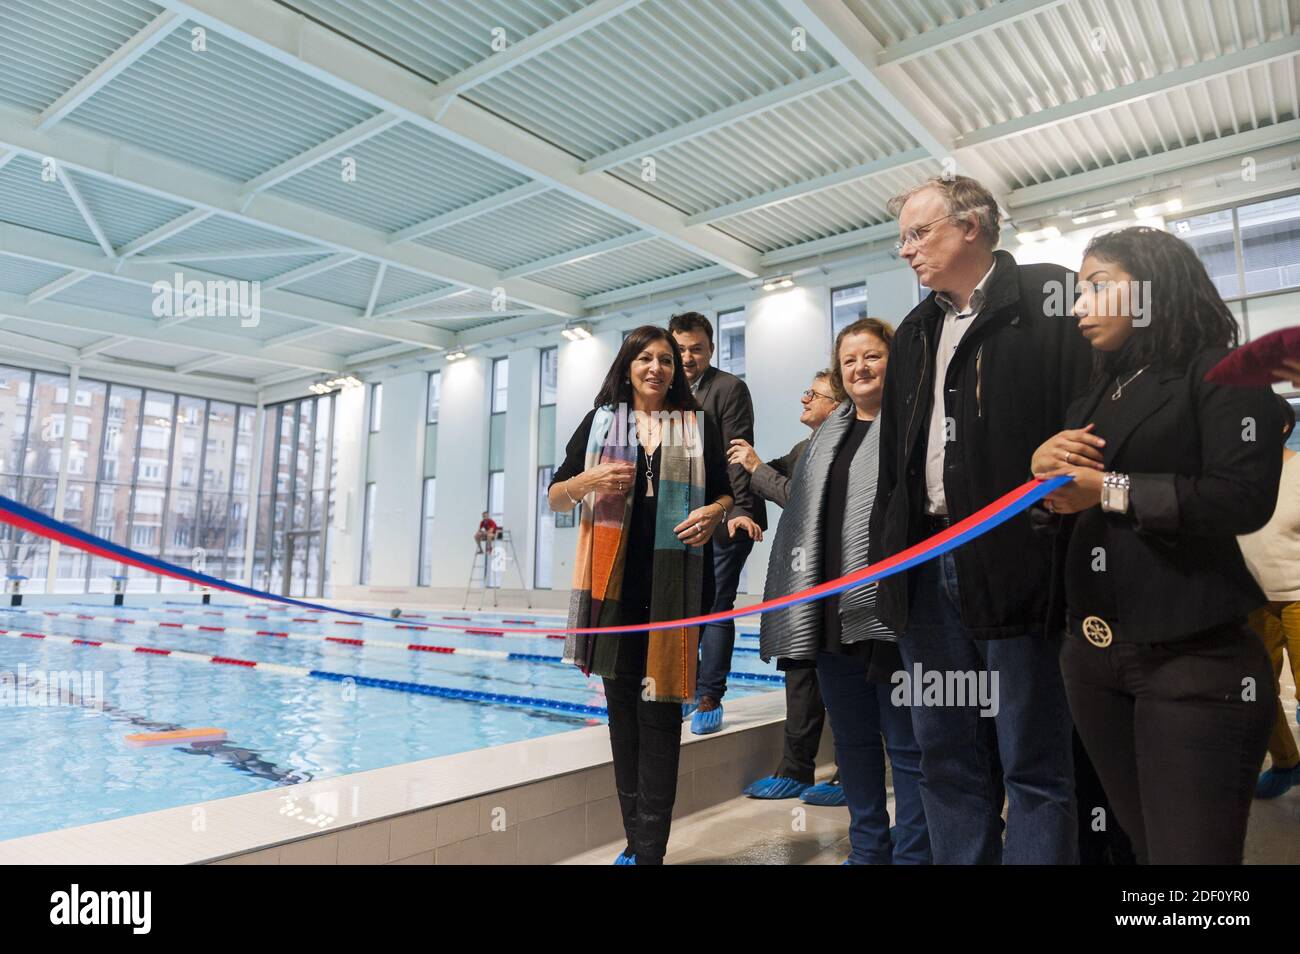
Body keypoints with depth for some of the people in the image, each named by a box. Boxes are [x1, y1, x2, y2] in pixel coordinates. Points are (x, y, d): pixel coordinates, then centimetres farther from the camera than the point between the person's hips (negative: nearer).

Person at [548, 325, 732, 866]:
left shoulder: (699, 426, 9)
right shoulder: (600, 421, 9)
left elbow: (724, 495, 13)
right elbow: (554, 498, 10)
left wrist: (713, 512, -10)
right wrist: (589, 481, -11)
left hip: (674, 584, -1)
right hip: (614, 581, 1)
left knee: (660, 709, -2)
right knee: (621, 703, 7)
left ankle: (650, 849, 5)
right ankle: (634, 838, 19)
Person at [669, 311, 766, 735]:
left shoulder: (730, 388, -5)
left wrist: (739, 510, -22)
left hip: (727, 518, -6)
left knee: (715, 605, -4)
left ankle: (709, 699, 6)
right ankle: (686, 690, 21)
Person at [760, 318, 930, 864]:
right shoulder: (828, 434, 18)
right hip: (831, 611, 7)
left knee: (906, 745, 3)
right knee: (852, 740, 17)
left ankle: (911, 854, 19)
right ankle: (867, 849, 33)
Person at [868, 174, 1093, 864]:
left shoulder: (1047, 299, -1)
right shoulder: (914, 333, 18)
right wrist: (886, 549, 12)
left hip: (1016, 562, -6)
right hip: (926, 566, 6)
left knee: (1032, 762, 4)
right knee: (947, 757, 14)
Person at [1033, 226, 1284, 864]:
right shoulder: (1094, 398, 18)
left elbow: (1244, 498, -18)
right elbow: (1060, 510, 18)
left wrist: (1109, 489, -14)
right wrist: (1039, 467, -3)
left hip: (1194, 658, -6)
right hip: (1092, 655, 7)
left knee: (1192, 852, -2)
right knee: (1144, 846, 15)